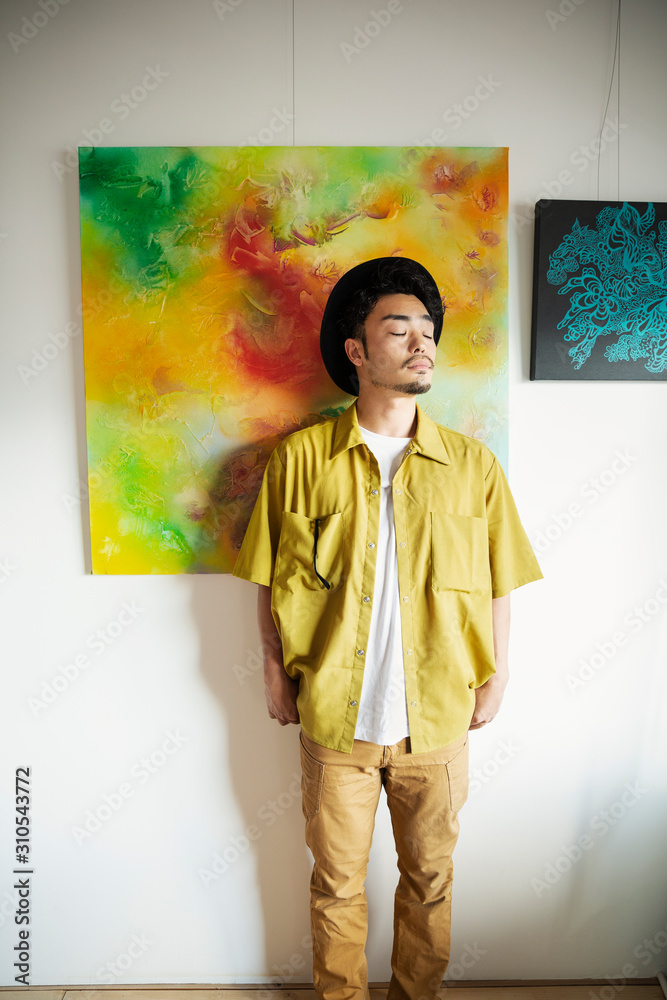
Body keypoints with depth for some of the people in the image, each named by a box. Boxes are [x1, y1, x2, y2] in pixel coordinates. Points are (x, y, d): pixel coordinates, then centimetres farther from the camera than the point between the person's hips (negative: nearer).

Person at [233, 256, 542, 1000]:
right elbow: (271, 580, 0)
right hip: (334, 715, -1)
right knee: (337, 880, 19)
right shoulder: (300, 458, -7)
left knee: (430, 874, 20)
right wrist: (276, 672, 1)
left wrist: (494, 676, 5)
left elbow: (498, 584, 4)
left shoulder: (472, 464, -3)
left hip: (438, 716, 2)